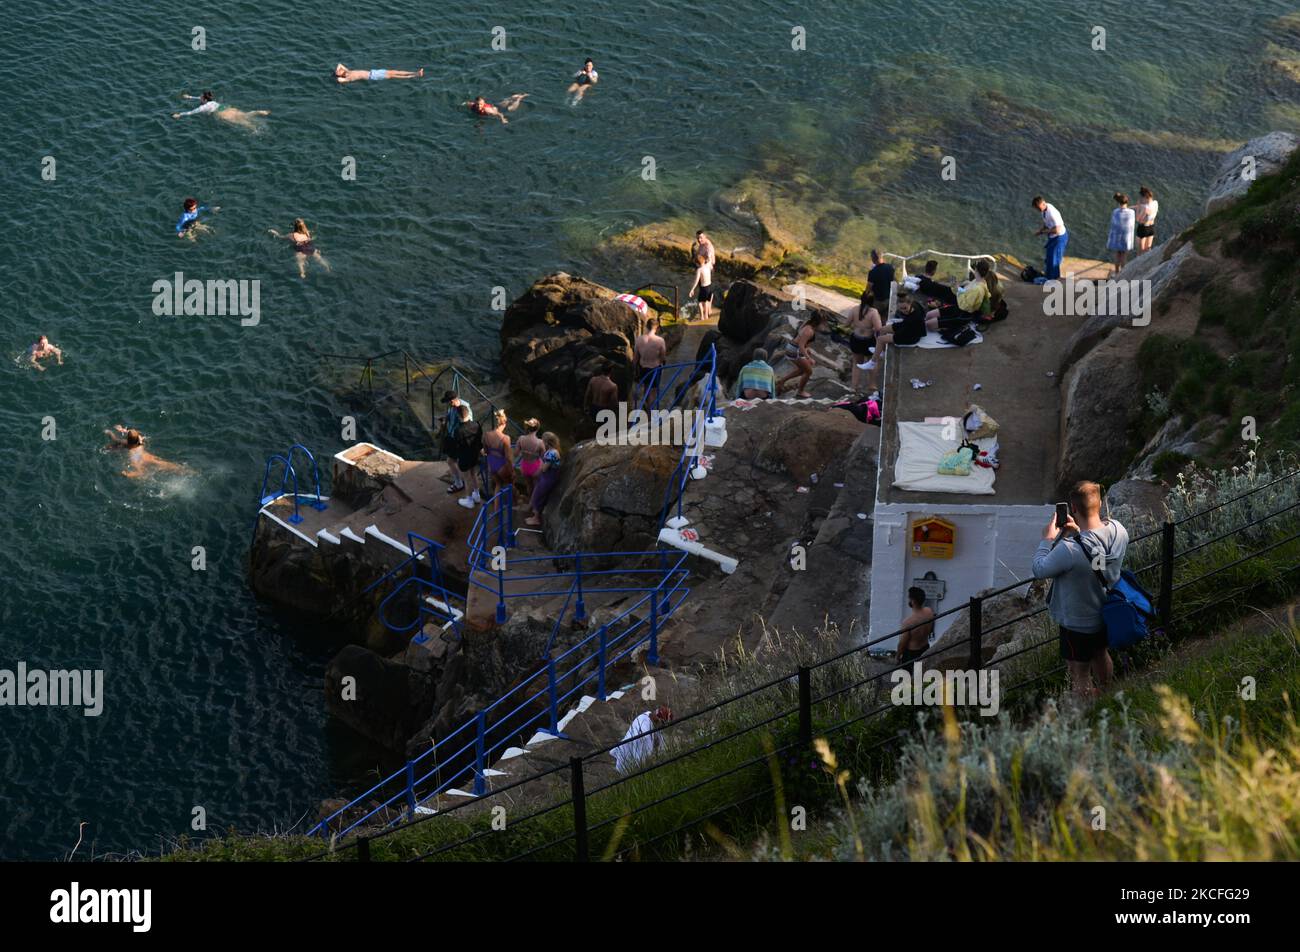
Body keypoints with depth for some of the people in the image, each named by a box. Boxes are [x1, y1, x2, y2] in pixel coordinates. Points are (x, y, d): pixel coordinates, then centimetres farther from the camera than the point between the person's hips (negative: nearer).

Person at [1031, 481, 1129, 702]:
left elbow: (1039, 569, -22)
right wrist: (1078, 532, -7)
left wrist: (1048, 539, -11)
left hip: (1077, 623, -7)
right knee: (1100, 654, 34)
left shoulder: (1069, 550, -40)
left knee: (1080, 676, 14)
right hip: (1107, 614, 7)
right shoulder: (1118, 531, -21)